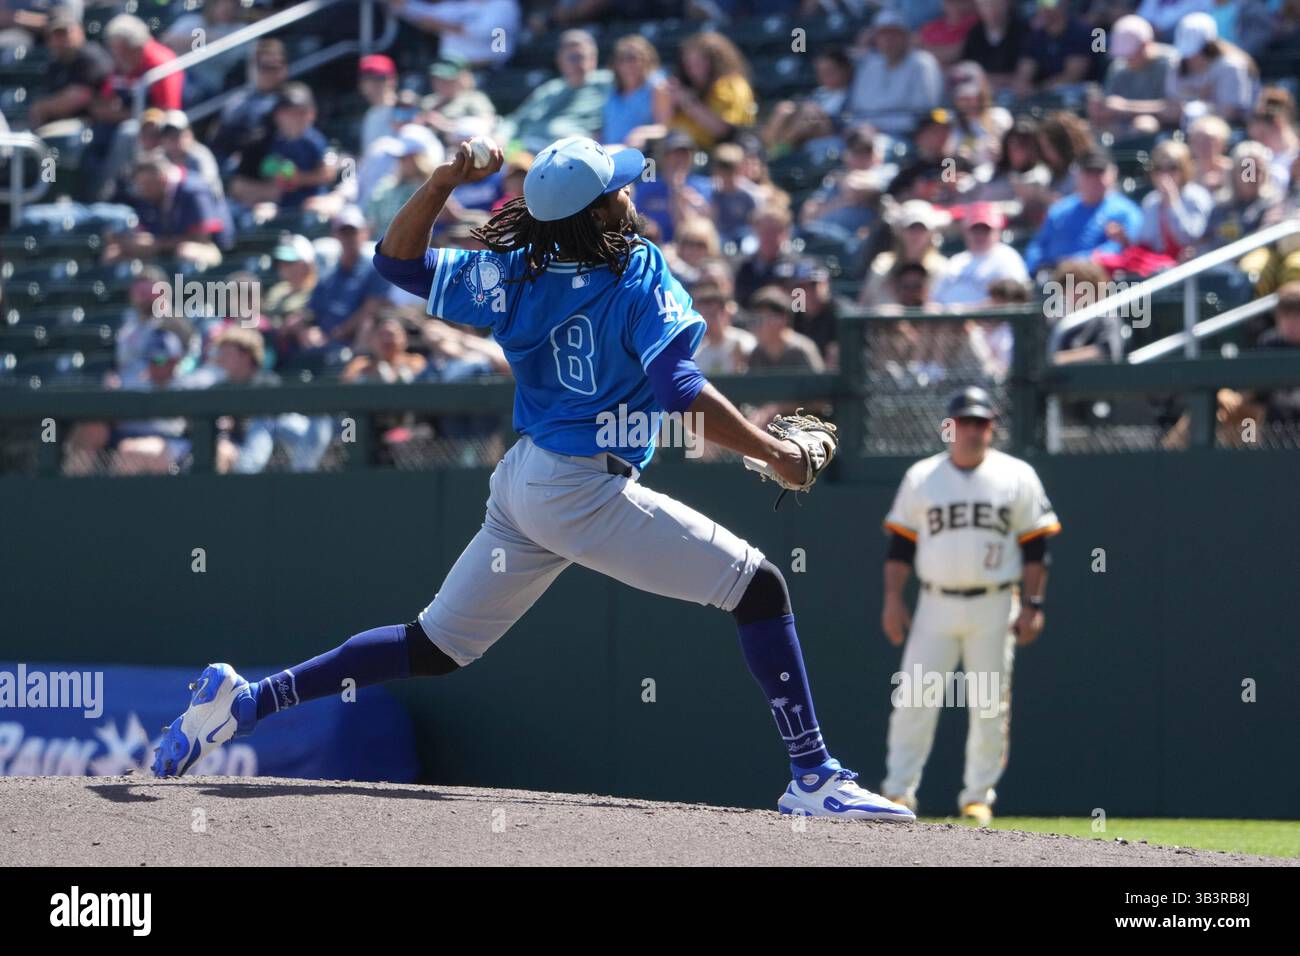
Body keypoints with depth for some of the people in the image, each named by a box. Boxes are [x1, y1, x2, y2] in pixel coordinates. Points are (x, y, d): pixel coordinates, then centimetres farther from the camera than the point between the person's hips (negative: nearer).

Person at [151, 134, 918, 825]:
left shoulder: (516, 276, 5)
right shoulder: (645, 276, -11)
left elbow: (400, 260, 12)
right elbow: (683, 395, -19)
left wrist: (443, 184, 3)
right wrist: (774, 453, -12)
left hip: (521, 484, 7)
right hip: (587, 493, -7)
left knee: (435, 647, 16)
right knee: (760, 587, -1)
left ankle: (247, 700, 10)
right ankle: (814, 778, -6)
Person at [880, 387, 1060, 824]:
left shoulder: (1016, 476, 4)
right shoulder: (921, 477, 7)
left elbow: (1035, 546, 3)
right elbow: (900, 544, 9)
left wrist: (1032, 605, -4)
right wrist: (893, 600, 1)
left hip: (994, 608, -1)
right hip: (936, 606, 1)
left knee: (990, 707, 0)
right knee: (913, 701, -6)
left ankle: (978, 796, 9)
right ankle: (898, 792, 0)